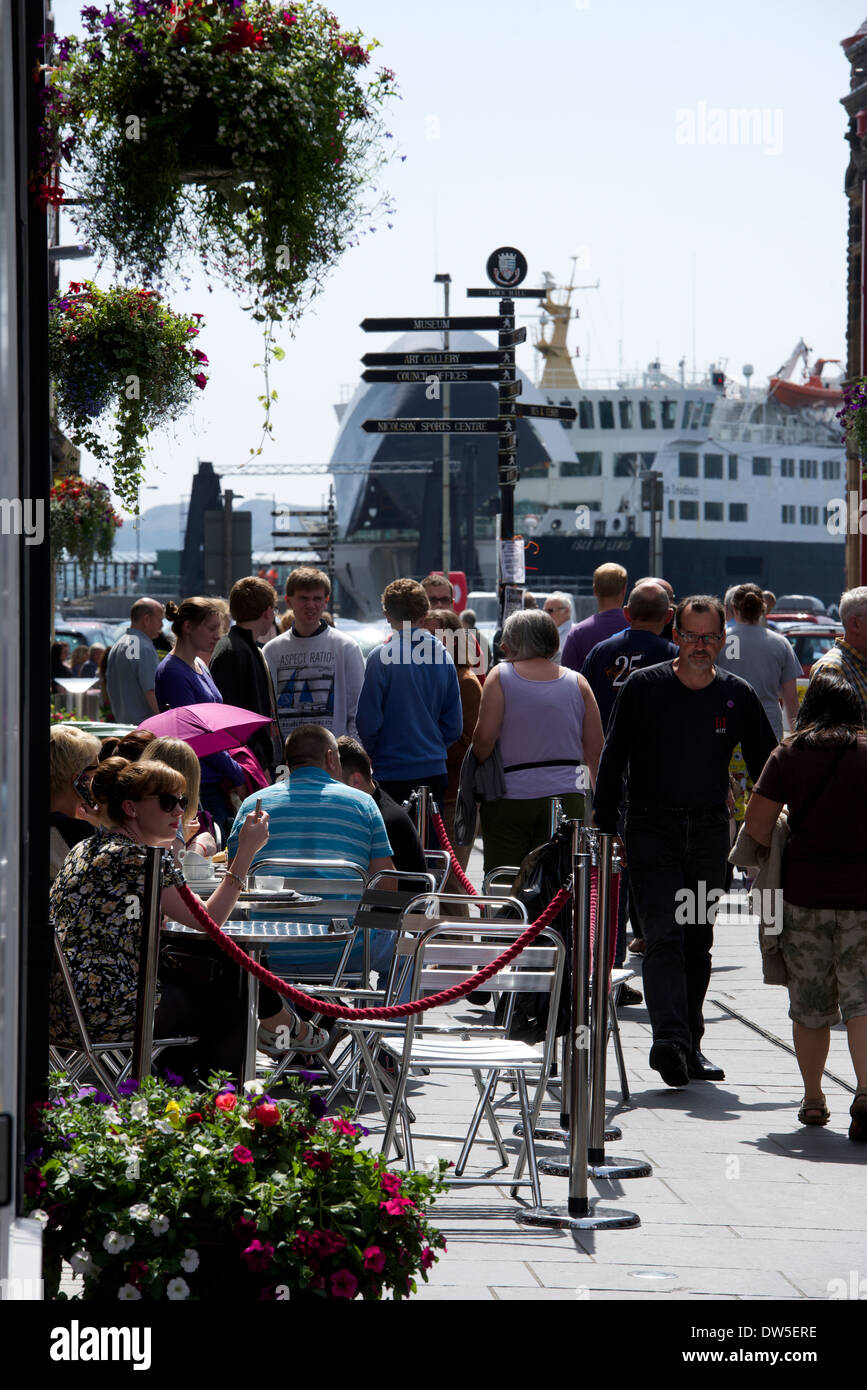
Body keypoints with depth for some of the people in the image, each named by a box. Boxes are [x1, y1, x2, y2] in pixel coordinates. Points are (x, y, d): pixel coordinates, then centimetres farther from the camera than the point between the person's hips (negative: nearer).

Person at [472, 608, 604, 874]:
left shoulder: (500, 676, -1)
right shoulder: (577, 683, 6)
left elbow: (484, 736, -10)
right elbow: (595, 751, 7)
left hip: (511, 795, -2)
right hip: (565, 797, 2)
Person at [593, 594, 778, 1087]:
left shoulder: (738, 696, 4)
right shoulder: (644, 688, -2)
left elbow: (767, 766, 10)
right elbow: (613, 762, 1)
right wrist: (604, 829, -4)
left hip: (711, 830, 3)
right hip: (652, 829, -3)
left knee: (698, 944, 9)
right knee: (664, 935, -15)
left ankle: (689, 1046, 17)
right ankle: (670, 1039, -26)